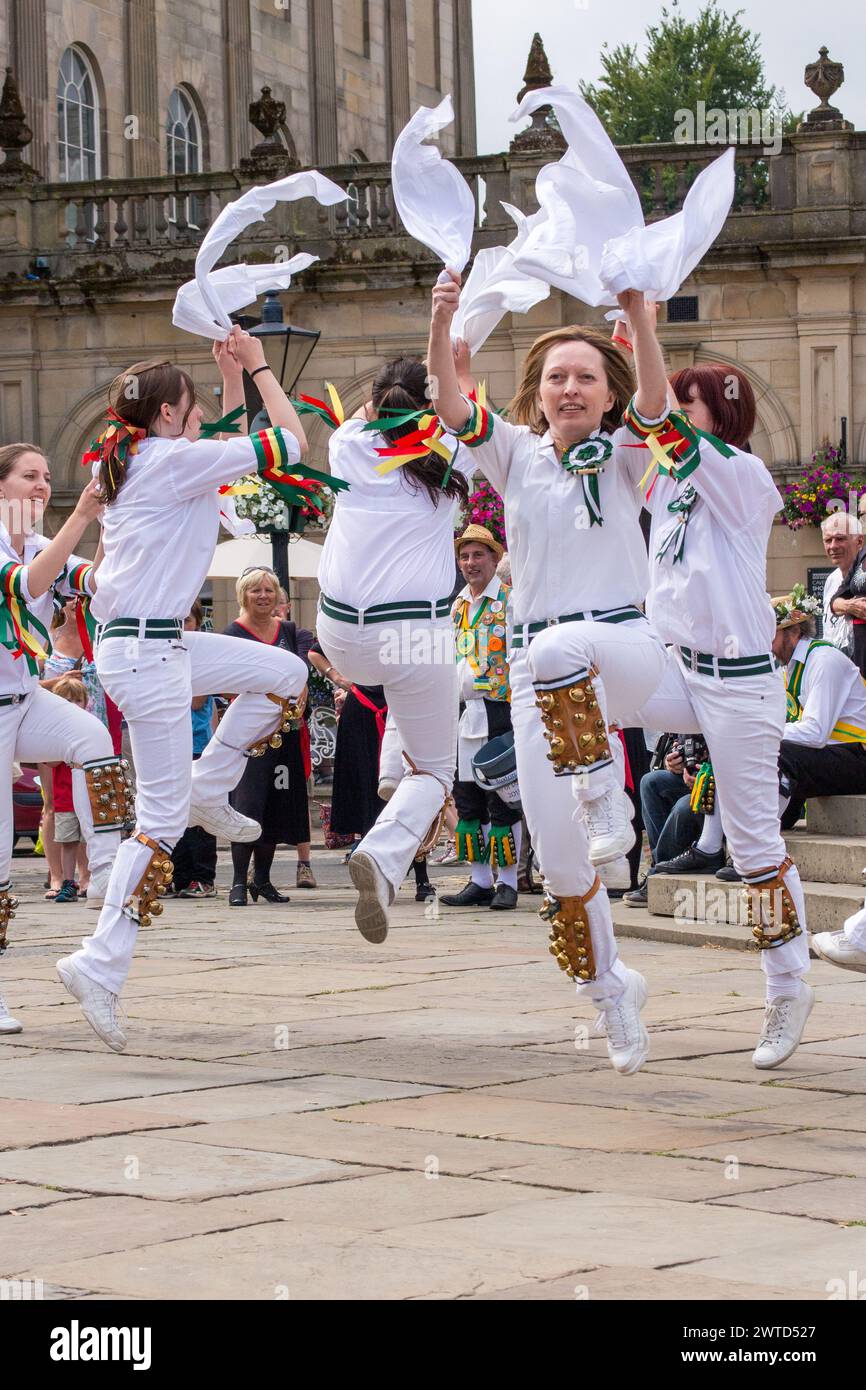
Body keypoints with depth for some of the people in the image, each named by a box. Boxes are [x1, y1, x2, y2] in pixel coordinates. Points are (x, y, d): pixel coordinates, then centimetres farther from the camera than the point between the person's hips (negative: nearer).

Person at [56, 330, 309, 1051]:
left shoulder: (129, 461, 13)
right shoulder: (173, 460, -13)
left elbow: (224, 449, 32)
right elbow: (288, 444, -8)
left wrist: (234, 378, 26)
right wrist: (259, 366, 3)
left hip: (160, 643, 10)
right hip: (146, 649, -10)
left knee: (285, 673, 19)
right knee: (162, 818, -8)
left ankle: (208, 788, 19)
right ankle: (101, 965, -9)